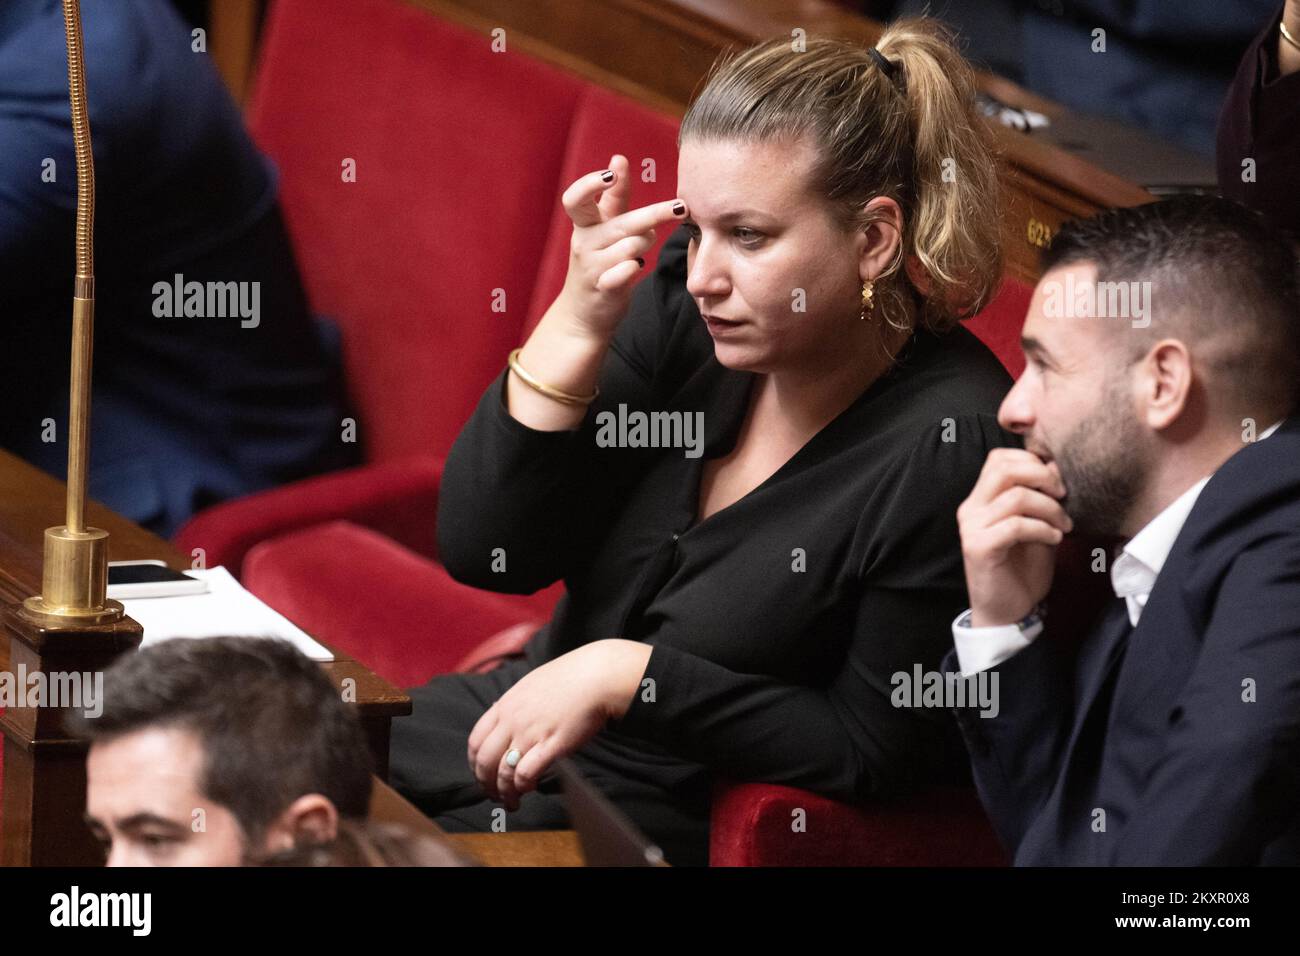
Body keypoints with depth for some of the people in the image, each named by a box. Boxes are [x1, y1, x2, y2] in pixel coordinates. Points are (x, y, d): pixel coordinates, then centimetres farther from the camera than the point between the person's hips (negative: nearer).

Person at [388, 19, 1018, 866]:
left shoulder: (947, 441, -22)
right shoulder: (688, 303, -7)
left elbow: (873, 750, -15)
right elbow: (483, 552, -5)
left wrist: (626, 676, -21)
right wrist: (579, 326, -17)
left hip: (667, 815, -6)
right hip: (512, 730, 6)